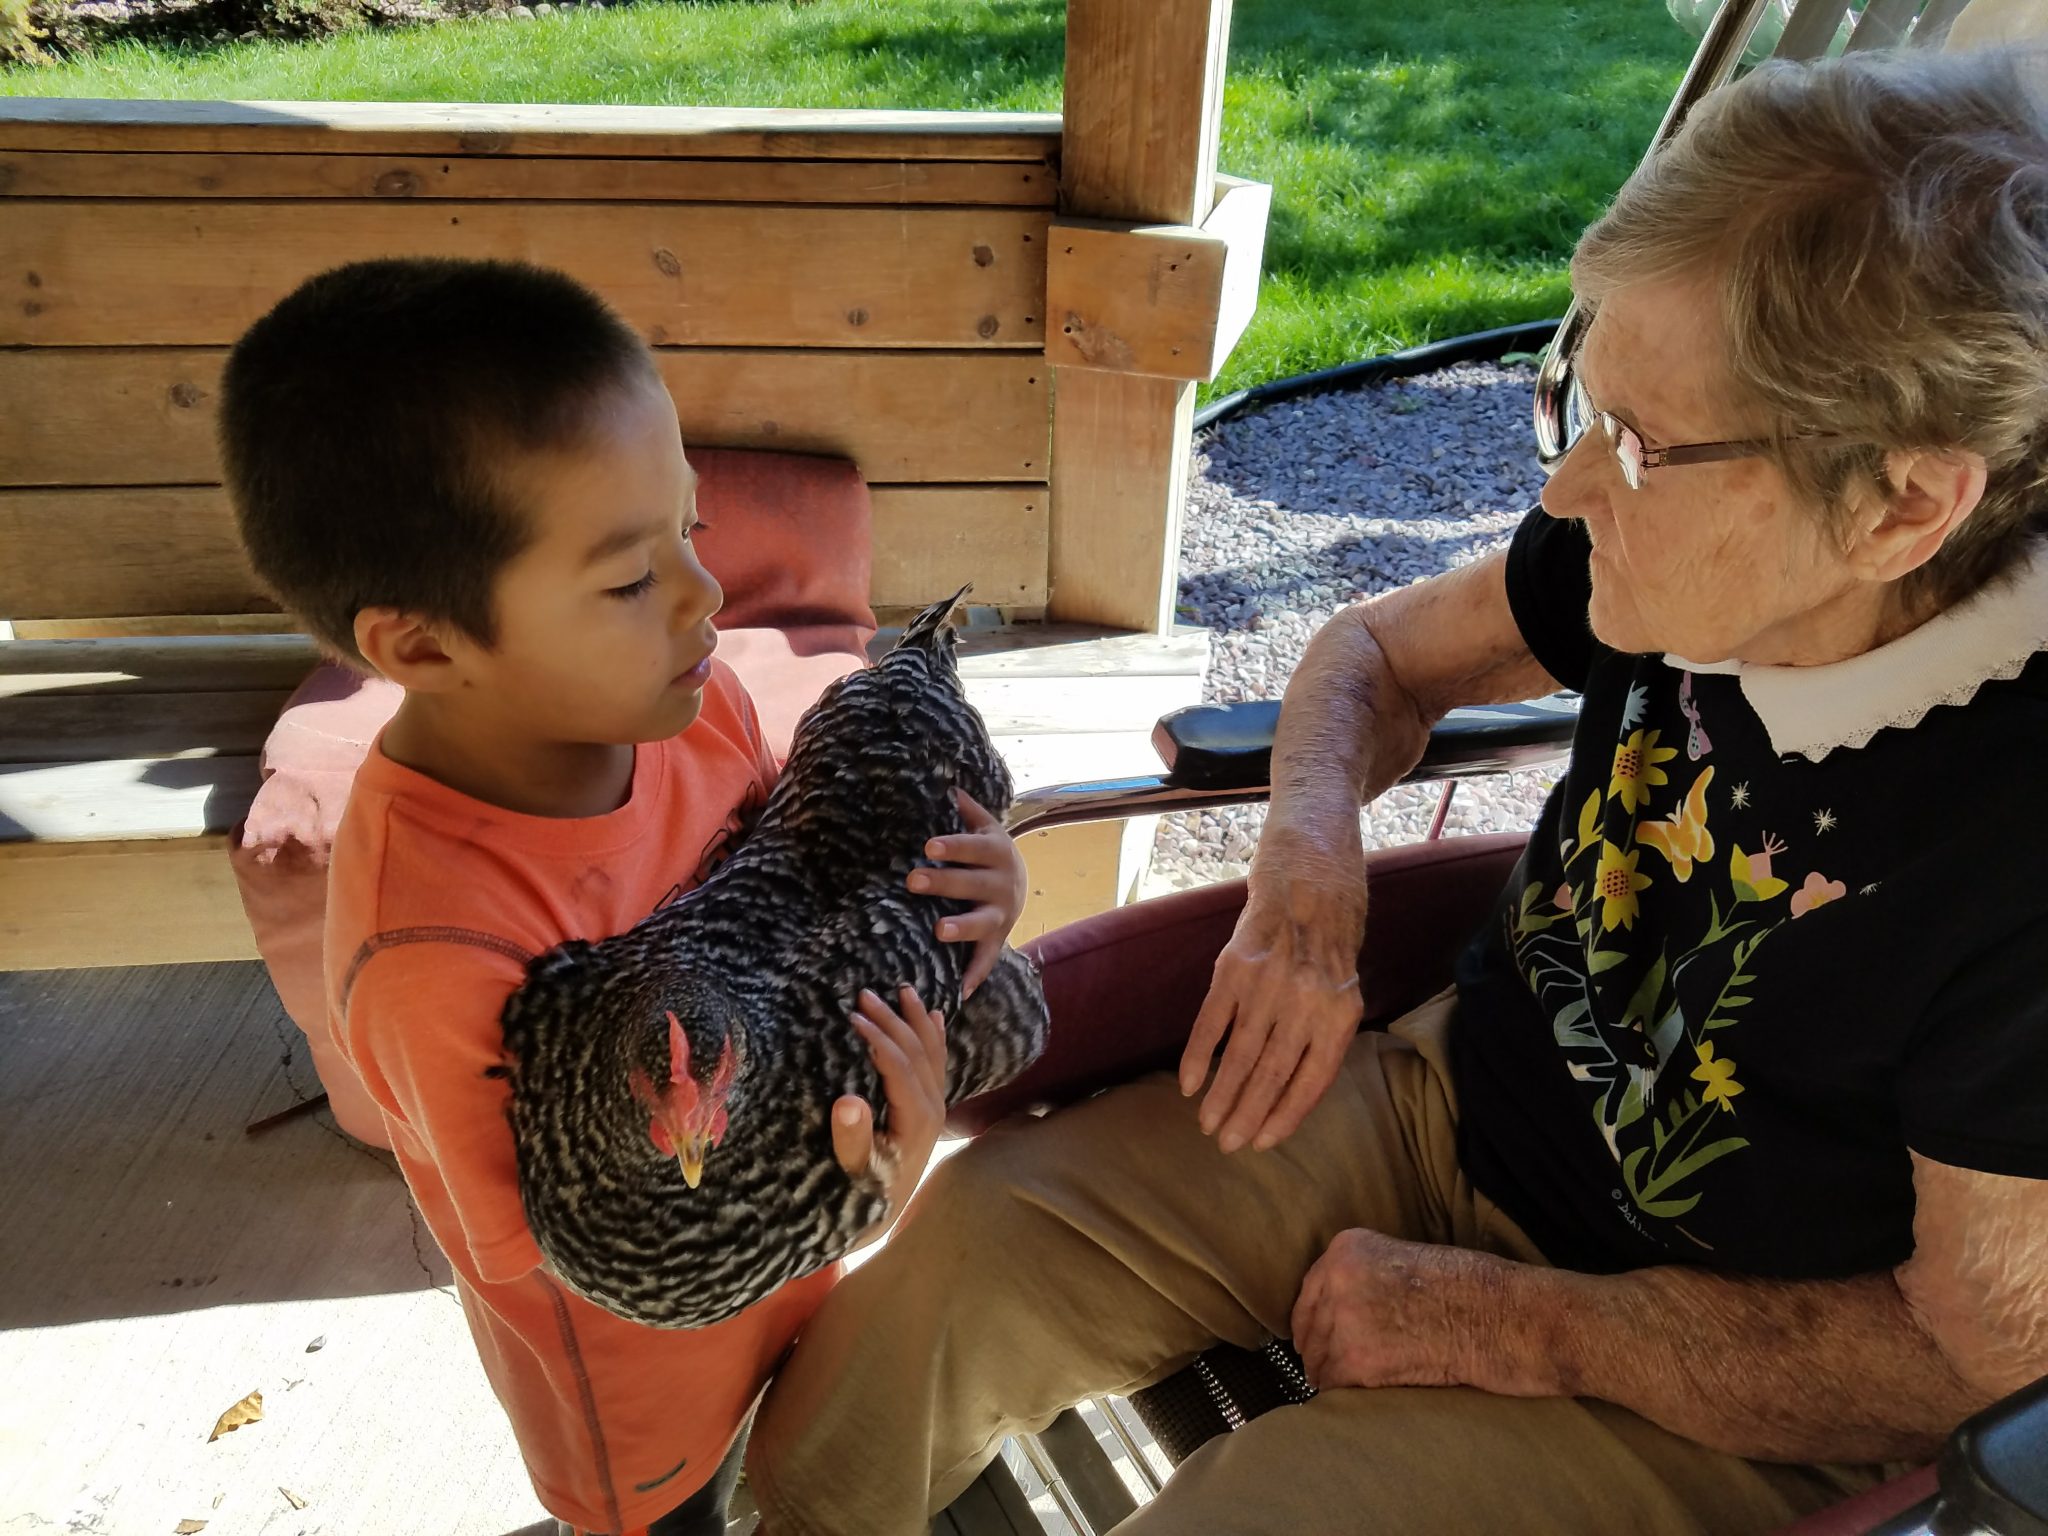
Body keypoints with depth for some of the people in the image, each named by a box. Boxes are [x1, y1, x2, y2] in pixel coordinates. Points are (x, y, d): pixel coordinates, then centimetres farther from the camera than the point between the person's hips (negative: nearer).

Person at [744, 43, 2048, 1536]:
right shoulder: (1672, 545, -14)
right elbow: (1380, 646, 3)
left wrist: (1503, 1321, -17)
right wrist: (1309, 857, -18)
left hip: (1698, 1388, -4)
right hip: (1452, 1097, 5)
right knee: (967, 1242, -10)